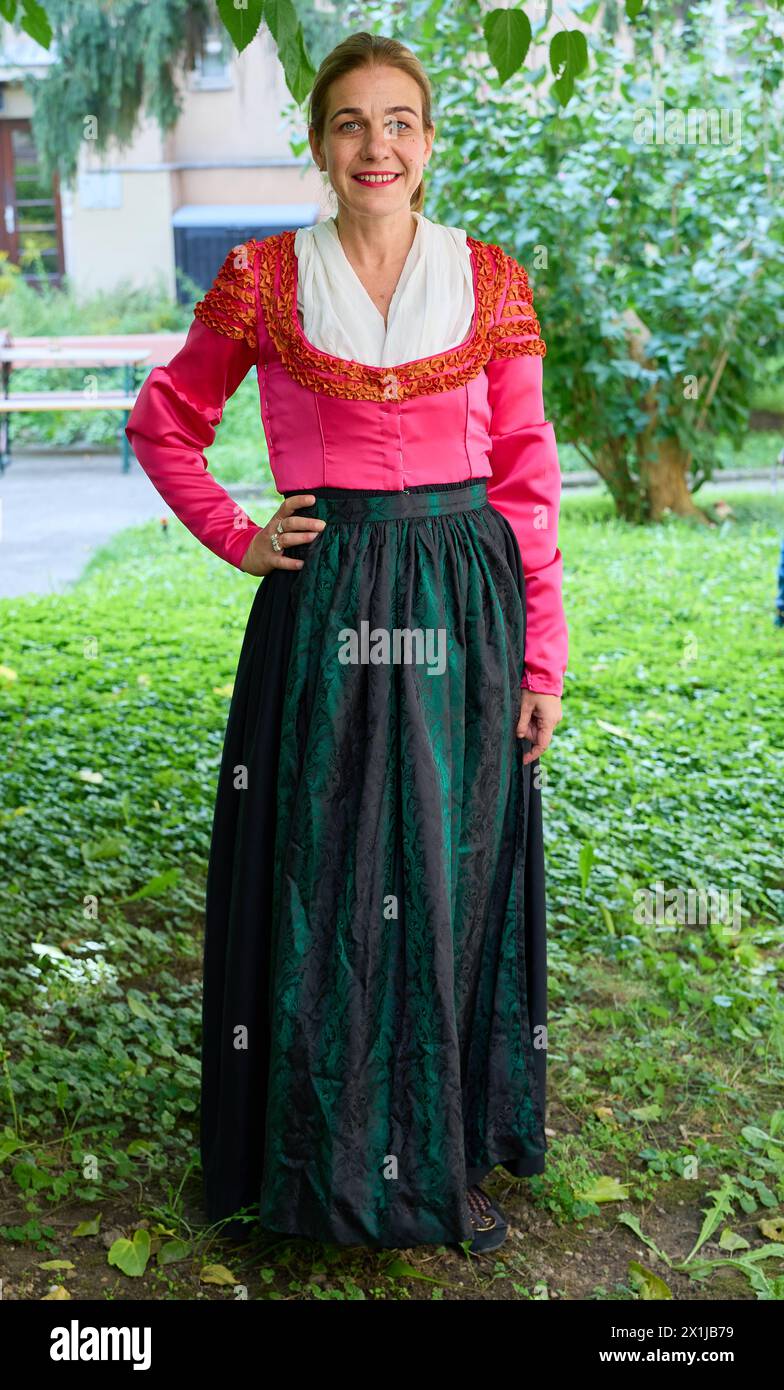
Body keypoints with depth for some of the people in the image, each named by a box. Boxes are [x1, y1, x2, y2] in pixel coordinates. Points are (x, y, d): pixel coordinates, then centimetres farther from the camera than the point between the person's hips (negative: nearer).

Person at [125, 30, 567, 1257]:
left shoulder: (492, 281, 4)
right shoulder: (264, 279, 2)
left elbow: (526, 475, 4)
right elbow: (164, 421, 13)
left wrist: (544, 654, 1)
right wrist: (239, 541, 1)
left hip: (465, 609, 1)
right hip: (325, 611, -1)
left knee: (454, 876, 9)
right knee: (322, 881, 6)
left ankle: (449, 1149, 29)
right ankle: (332, 1150, 27)